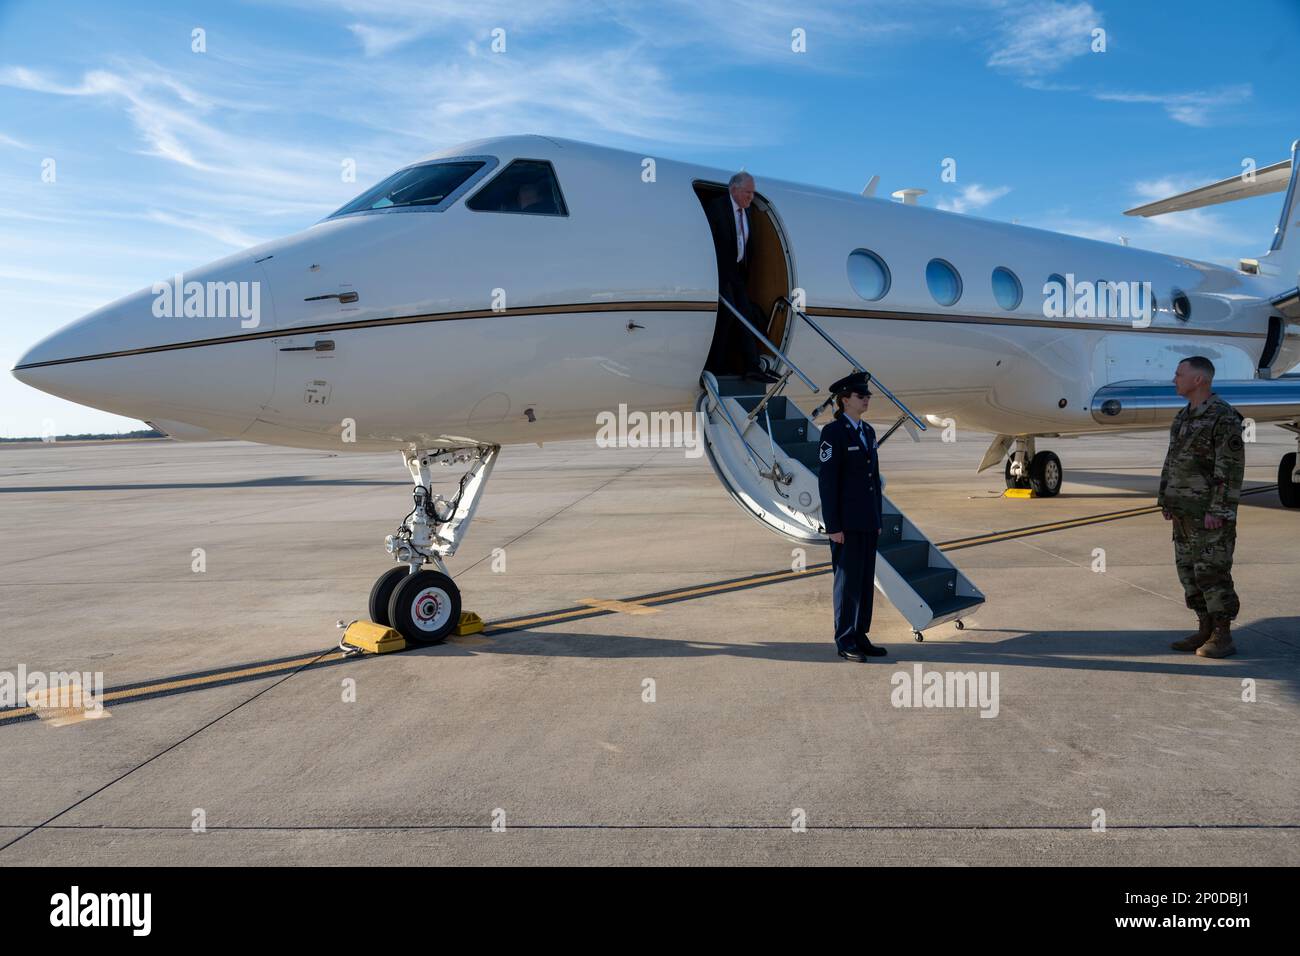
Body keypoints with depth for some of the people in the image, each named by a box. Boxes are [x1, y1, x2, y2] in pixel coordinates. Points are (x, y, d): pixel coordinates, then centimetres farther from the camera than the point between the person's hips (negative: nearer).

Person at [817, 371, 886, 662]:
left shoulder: (868, 431, 13)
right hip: (845, 522, -8)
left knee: (866, 580, 10)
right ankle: (845, 642, 6)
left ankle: (860, 637, 18)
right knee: (848, 581, -3)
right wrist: (833, 526, -18)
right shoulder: (832, 433, -12)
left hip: (867, 521, 8)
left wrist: (879, 518, 14)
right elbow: (827, 481, -15)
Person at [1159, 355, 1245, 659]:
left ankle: (1223, 638, 4)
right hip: (1185, 509, 9)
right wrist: (1165, 500, 14)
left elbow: (1231, 468, -18)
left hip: (1211, 511, -9)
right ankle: (1206, 631, 19)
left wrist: (1218, 511, -21)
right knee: (1189, 570, 10)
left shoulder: (1224, 417, -14)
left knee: (1212, 572, -5)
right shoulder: (1184, 416, 13)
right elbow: (1172, 461, 17)